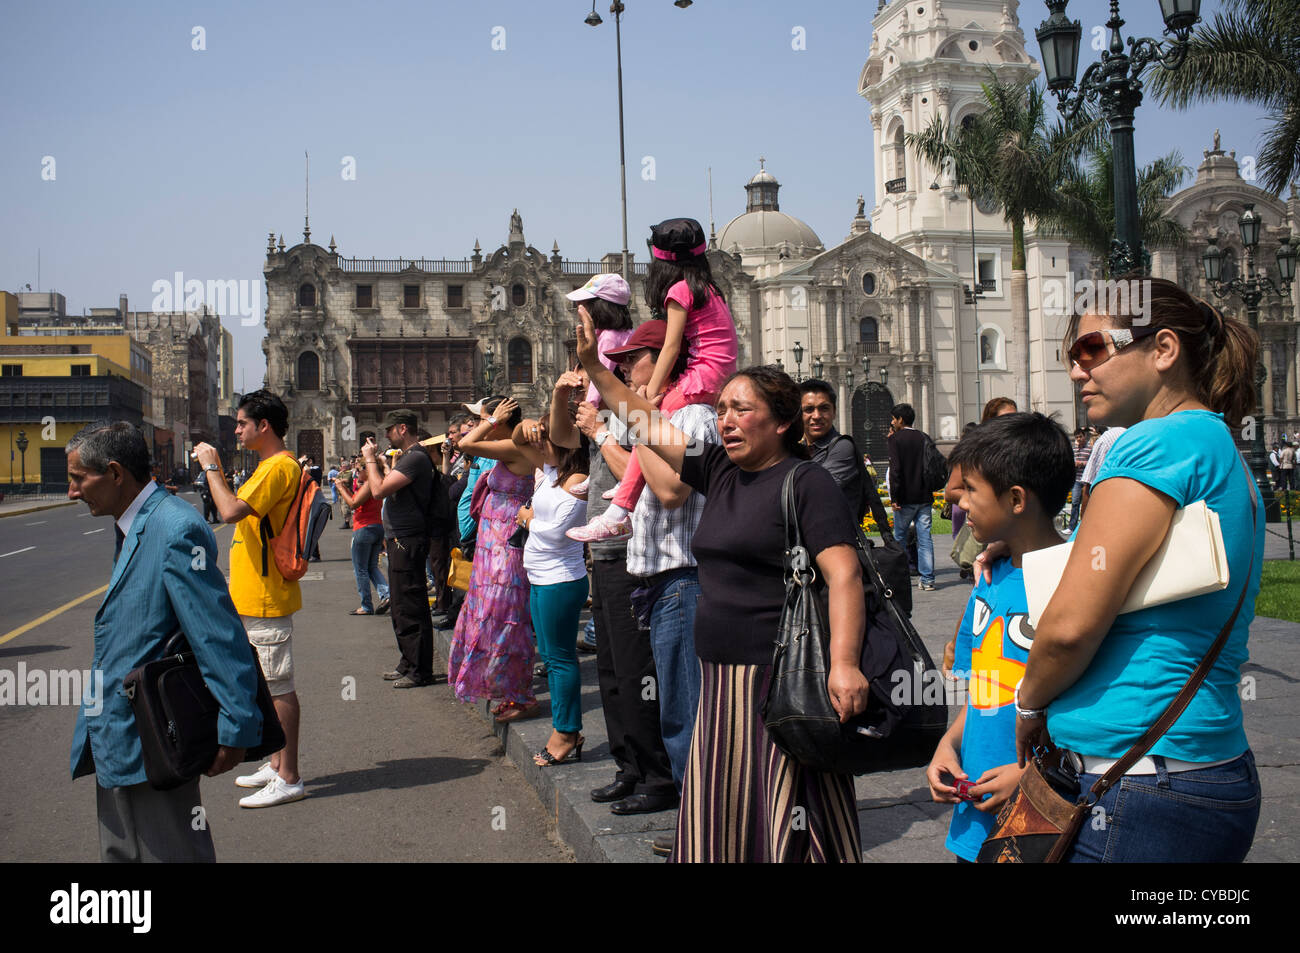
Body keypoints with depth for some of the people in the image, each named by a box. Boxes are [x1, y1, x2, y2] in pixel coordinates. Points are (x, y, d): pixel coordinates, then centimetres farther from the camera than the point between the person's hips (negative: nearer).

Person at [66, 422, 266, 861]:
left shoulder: (176, 531, -22)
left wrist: (235, 729, -21)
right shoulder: (132, 529, 10)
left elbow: (221, 637, -23)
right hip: (113, 742, 10)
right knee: (120, 853, 20)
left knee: (166, 853, 3)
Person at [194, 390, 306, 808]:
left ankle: (288, 779, 1)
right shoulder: (270, 466, 17)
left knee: (279, 687, -5)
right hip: (253, 598, 11)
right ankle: (277, 765, 29)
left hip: (266, 599, -11)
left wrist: (211, 467, -17)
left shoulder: (279, 468, -17)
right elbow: (240, 511, 19)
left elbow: (231, 511, -26)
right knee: (271, 685, 18)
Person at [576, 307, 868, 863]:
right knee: (720, 822, 13)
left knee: (792, 827, -1)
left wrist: (844, 664, -28)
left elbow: (844, 575, -17)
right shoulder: (719, 471, 11)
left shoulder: (807, 483, -9)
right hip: (721, 680, 7)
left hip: (783, 680, -7)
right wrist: (593, 367, 16)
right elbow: (649, 426, 19)